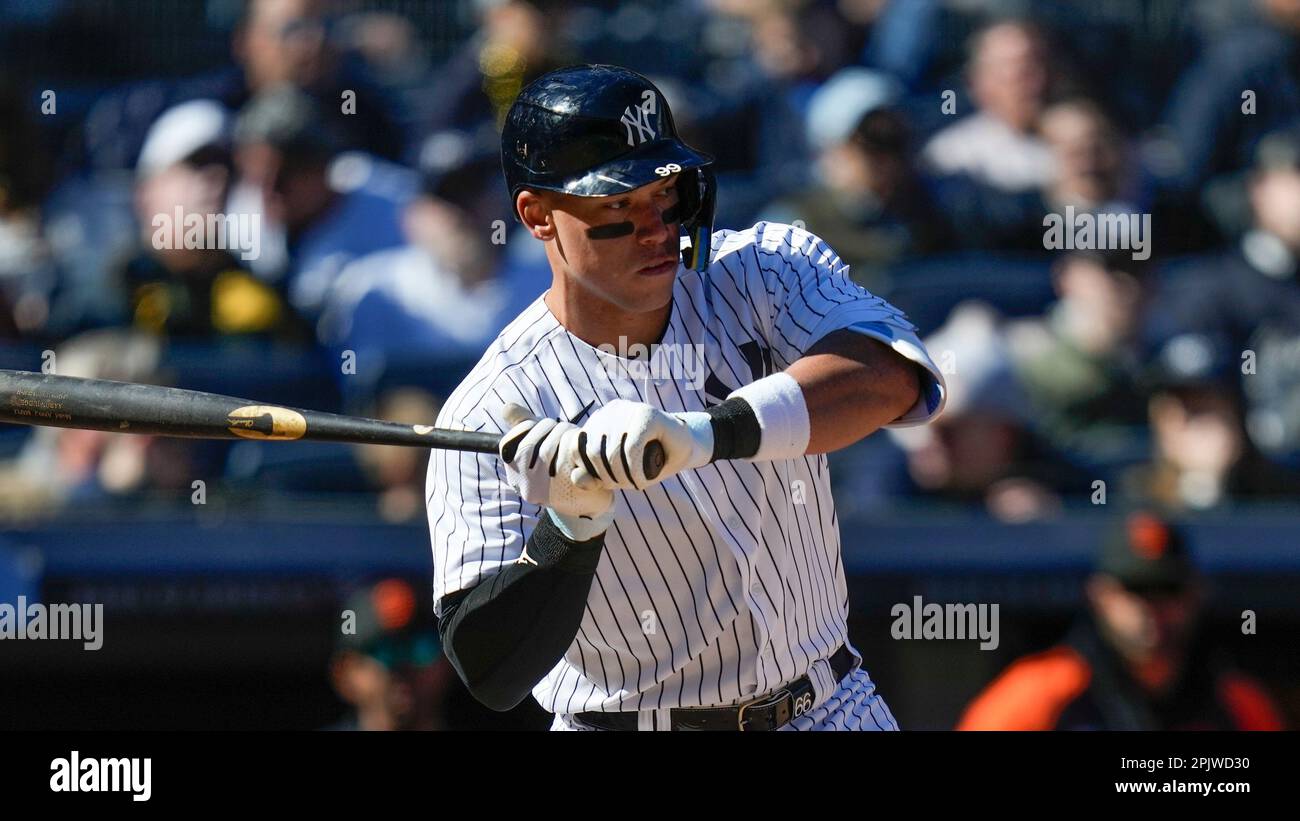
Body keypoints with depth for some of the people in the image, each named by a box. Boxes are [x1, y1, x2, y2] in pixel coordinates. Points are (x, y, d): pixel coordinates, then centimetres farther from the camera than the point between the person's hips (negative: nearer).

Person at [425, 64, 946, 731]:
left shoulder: (769, 270, -4)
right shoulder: (487, 419, -11)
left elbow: (894, 375, -24)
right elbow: (489, 675, -15)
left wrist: (704, 433, -37)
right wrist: (570, 526, -31)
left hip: (828, 708, 1)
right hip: (628, 728, -1)